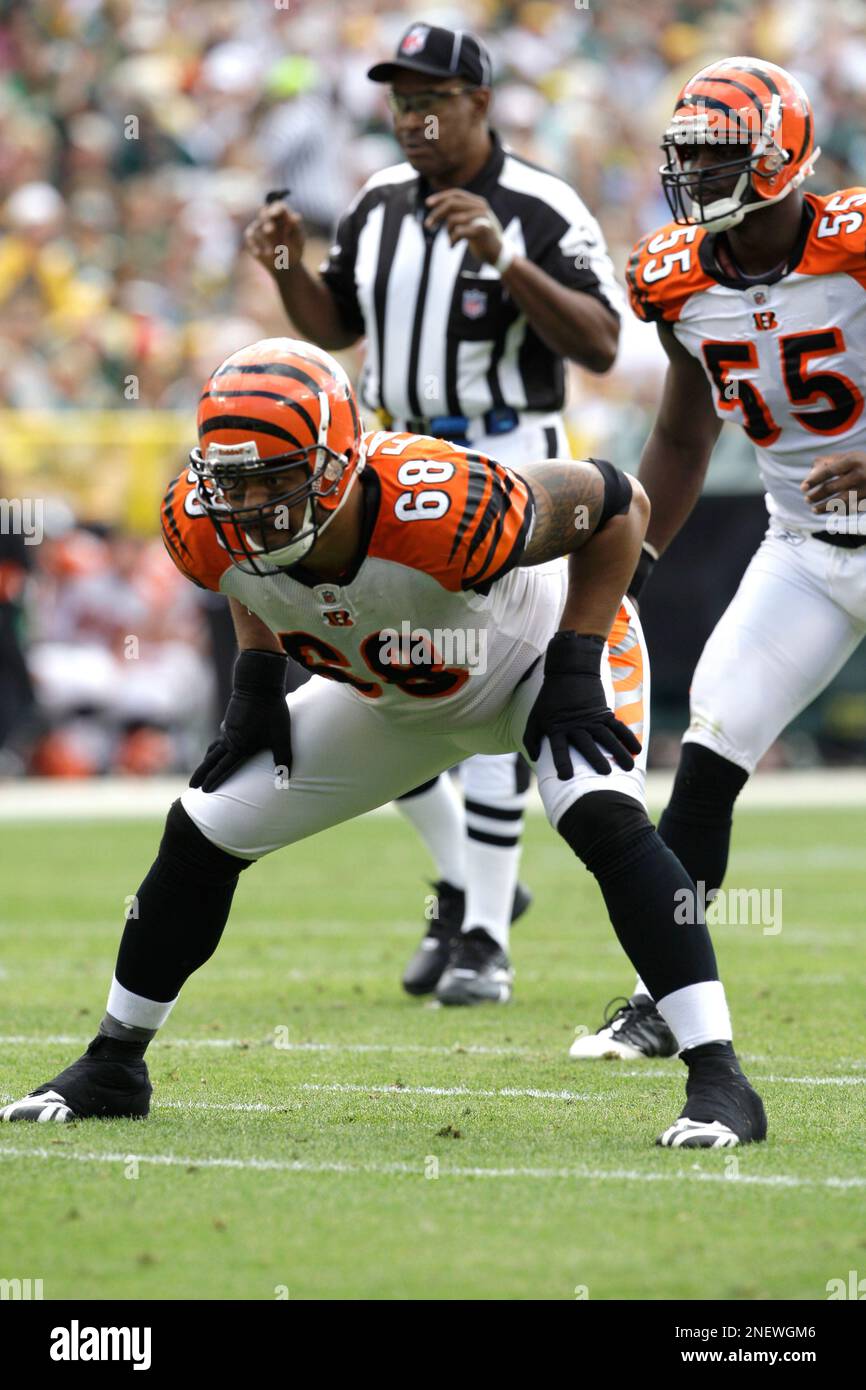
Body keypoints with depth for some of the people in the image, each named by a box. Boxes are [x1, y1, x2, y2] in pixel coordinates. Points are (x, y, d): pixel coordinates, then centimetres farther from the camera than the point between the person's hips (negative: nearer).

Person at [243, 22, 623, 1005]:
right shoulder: (379, 204, 8)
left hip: (505, 469, -7)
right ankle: (464, 882, 26)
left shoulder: (540, 212, -12)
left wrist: (505, 261, -31)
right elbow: (335, 328, 18)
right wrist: (289, 268, -2)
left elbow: (600, 344, -20)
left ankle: (485, 942, -1)